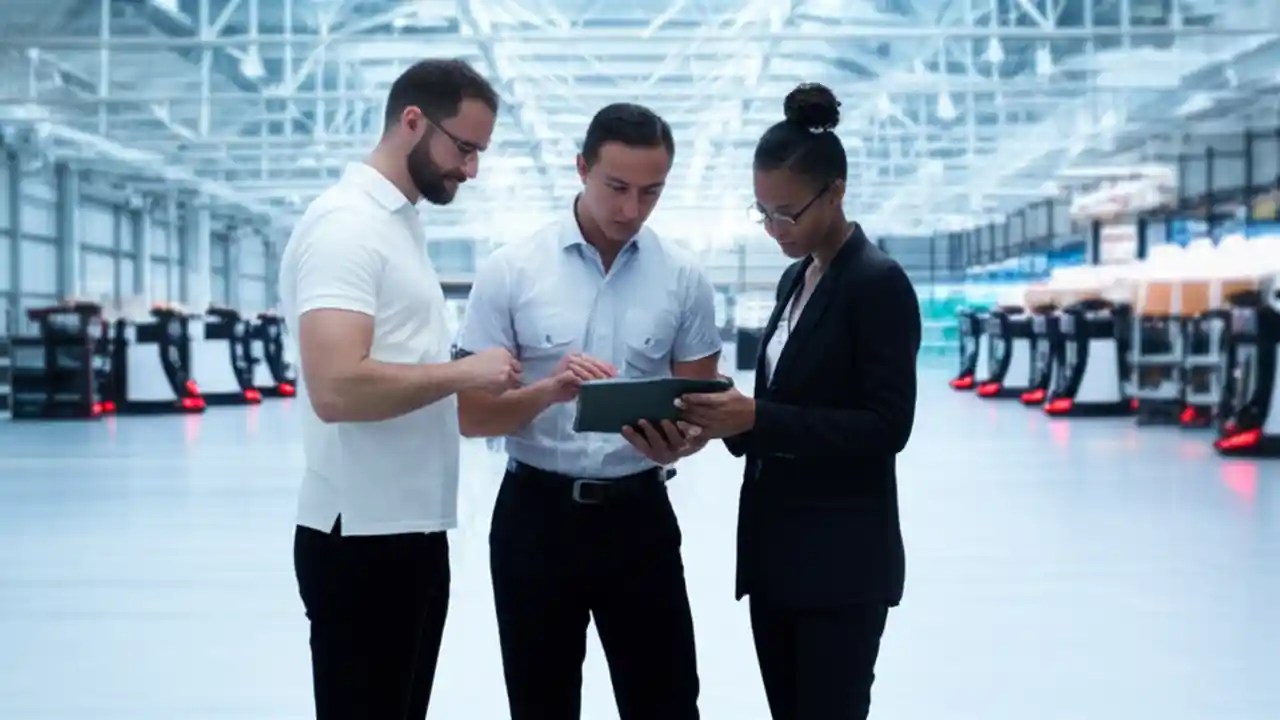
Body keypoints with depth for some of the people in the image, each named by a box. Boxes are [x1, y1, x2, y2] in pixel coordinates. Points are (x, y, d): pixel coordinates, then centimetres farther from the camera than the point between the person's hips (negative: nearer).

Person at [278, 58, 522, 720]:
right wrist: (464, 372, -18)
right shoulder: (346, 224, -15)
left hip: (411, 530, 10)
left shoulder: (399, 221, 15)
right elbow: (337, 388, -27)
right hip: (363, 537, -10)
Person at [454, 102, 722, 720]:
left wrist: (678, 442, -18)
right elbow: (472, 414, -5)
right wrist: (548, 391, -25)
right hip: (537, 514, -1)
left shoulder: (683, 278, -1)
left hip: (638, 514, 1)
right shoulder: (510, 270, -6)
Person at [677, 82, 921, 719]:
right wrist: (733, 419, -3)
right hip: (773, 548, 8)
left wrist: (758, 419, -23)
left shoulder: (879, 283, -12)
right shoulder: (795, 279, 14)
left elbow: (887, 426, -18)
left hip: (842, 559, -8)